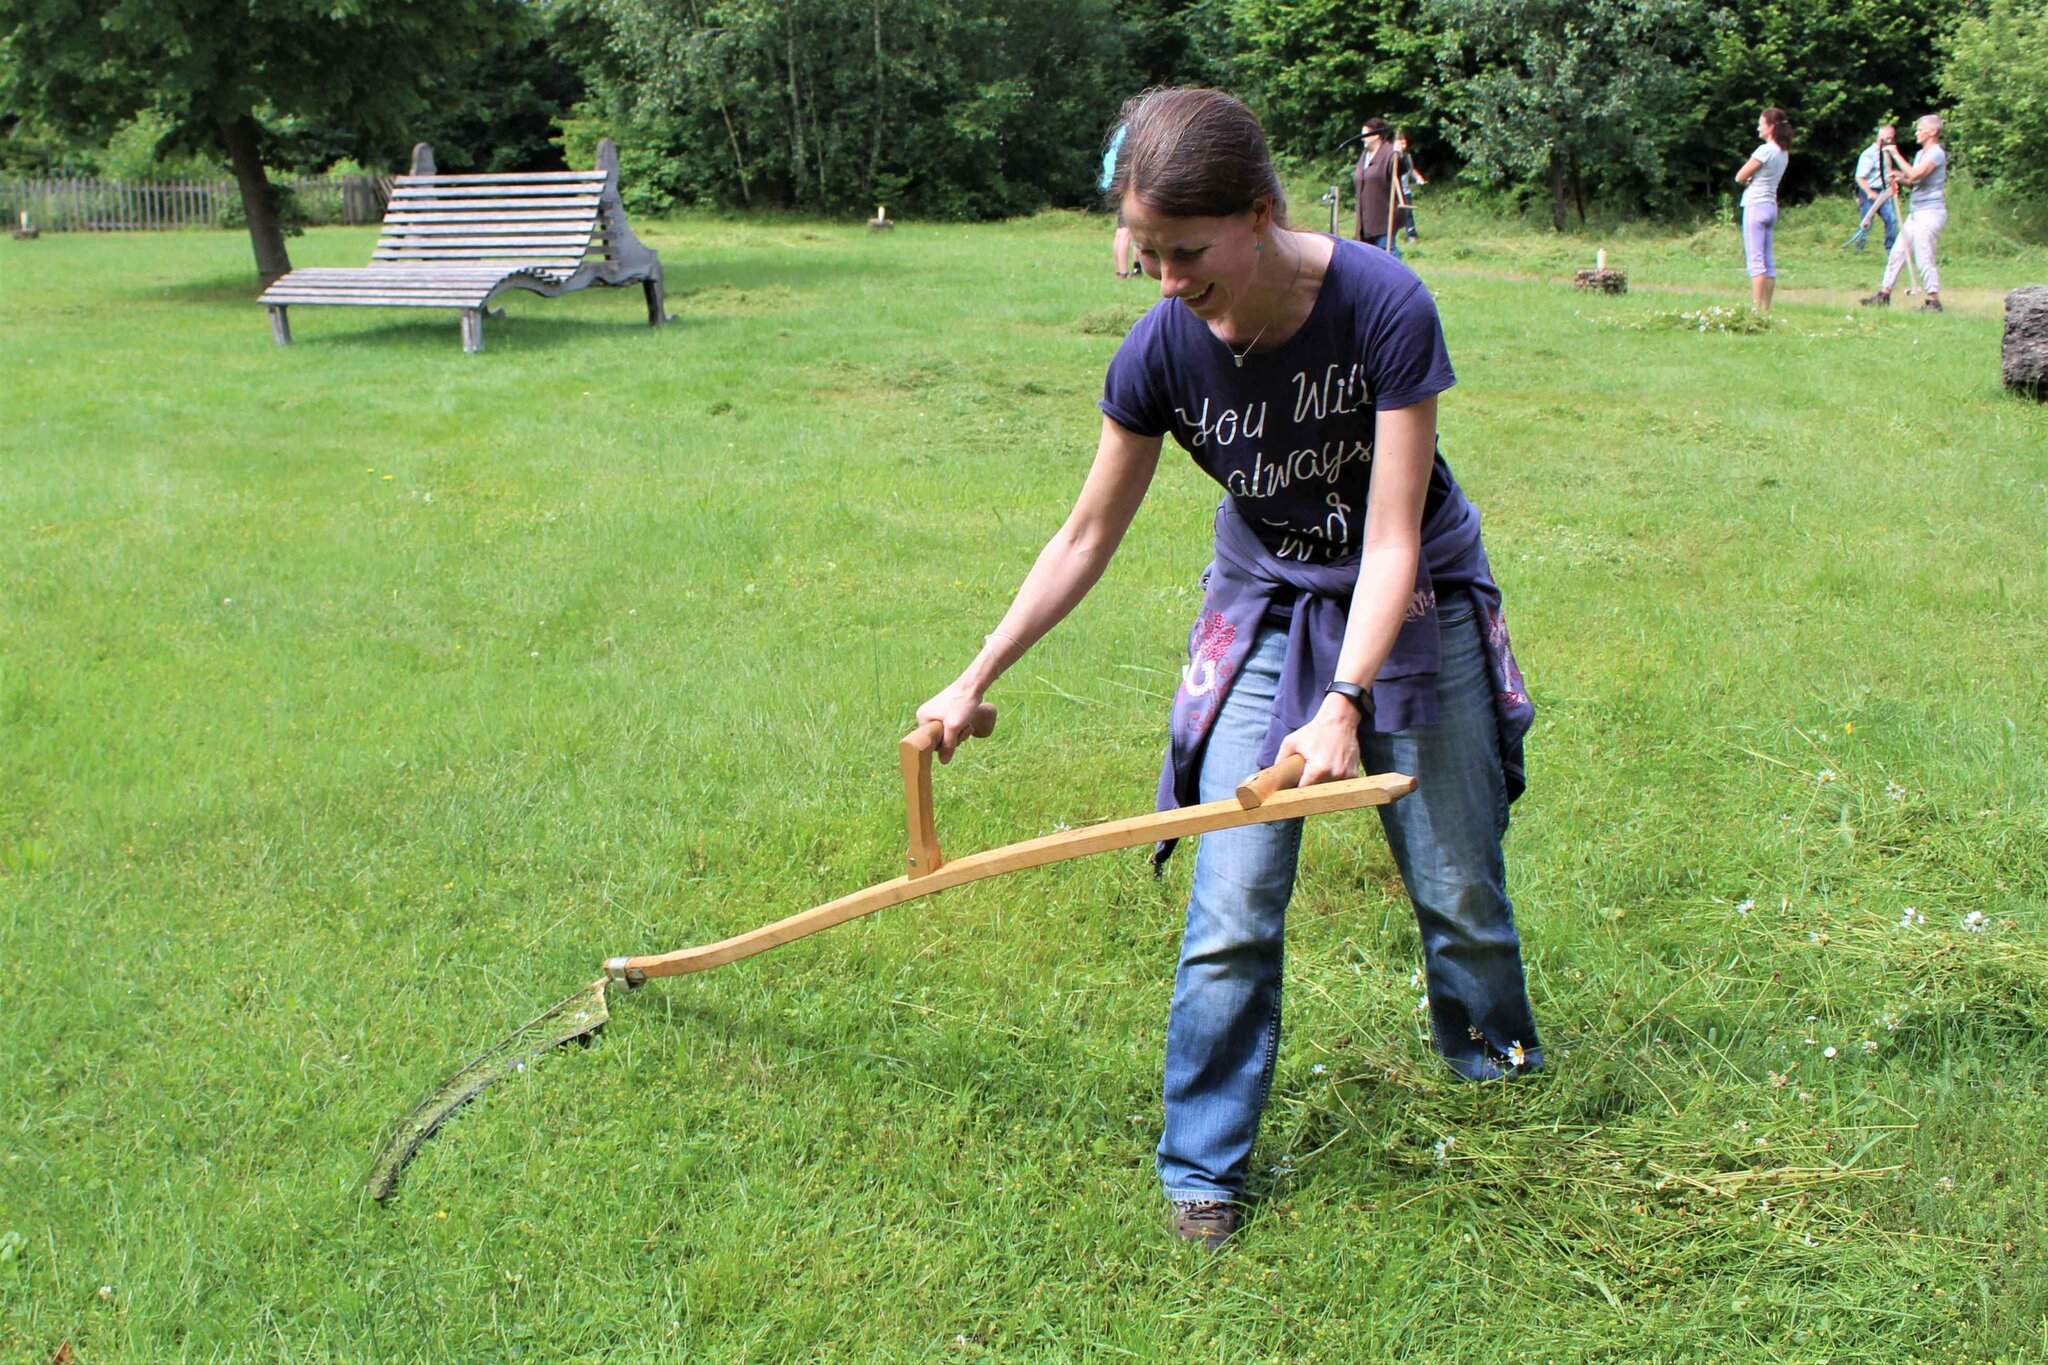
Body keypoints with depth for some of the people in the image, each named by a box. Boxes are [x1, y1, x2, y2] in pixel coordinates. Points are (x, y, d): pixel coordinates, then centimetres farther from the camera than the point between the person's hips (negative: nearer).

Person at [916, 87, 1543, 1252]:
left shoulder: (1383, 305, -28)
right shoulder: (1164, 349, -19)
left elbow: (1392, 537, -26)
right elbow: (1089, 537, -6)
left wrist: (1344, 705, -36)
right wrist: (975, 682, -3)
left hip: (1417, 609, -1)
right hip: (1265, 614, 1)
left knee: (1459, 884, 11)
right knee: (1233, 908, -7)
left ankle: (1494, 1047, 43)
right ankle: (1204, 1168, 9)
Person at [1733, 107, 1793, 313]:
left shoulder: (1765, 150, -14)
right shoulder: (1783, 153, 12)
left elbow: (1739, 178, -10)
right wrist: (1753, 176, 1)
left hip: (1755, 205, -9)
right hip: (1771, 206, 9)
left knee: (1756, 259, -9)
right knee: (1768, 260, 9)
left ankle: (1757, 309, -13)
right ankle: (1766, 308, 10)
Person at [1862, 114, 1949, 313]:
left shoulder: (1936, 153, -11)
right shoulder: (1921, 154, 17)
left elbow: (1915, 175, -23)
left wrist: (1896, 155, -15)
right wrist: (1899, 179, 3)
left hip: (1930, 212, -10)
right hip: (1916, 212, 10)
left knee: (1923, 257, -11)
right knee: (1897, 252, 9)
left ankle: (1934, 301, -6)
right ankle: (1884, 295, 14)